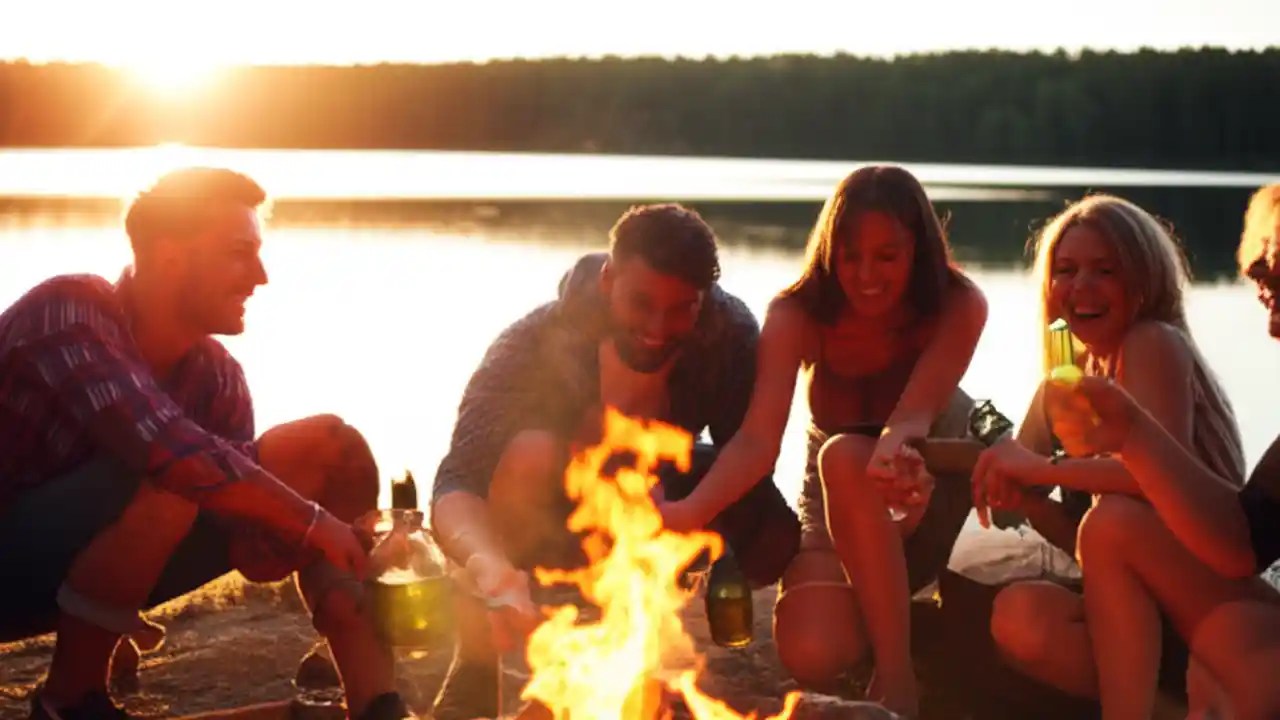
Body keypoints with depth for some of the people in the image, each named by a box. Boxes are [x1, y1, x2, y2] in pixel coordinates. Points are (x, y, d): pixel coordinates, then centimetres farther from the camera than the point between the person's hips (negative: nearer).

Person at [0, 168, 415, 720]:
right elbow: (163, 446, -38)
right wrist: (310, 520, -29)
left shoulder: (217, 377, -4)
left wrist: (334, 591, -25)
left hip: (83, 573, 7)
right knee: (172, 479, -34)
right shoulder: (69, 312, -23)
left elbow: (251, 546, -6)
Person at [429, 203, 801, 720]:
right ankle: (475, 664, -22)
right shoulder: (535, 344, -32)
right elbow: (456, 486, -42)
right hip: (548, 519, -3)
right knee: (531, 453, -37)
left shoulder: (730, 333, -24)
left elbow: (748, 458, -21)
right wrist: (492, 568, -64)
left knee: (775, 545, -24)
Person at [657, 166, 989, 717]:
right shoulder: (796, 315, -17)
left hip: (930, 489, -2)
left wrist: (891, 449, -61)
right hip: (834, 507, 2)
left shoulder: (959, 307, -20)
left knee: (843, 456, -36)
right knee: (813, 656, -25)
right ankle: (886, 612, 13)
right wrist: (686, 512, -50)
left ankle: (896, 672, -24)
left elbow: (915, 412, -35)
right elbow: (757, 441, -30)